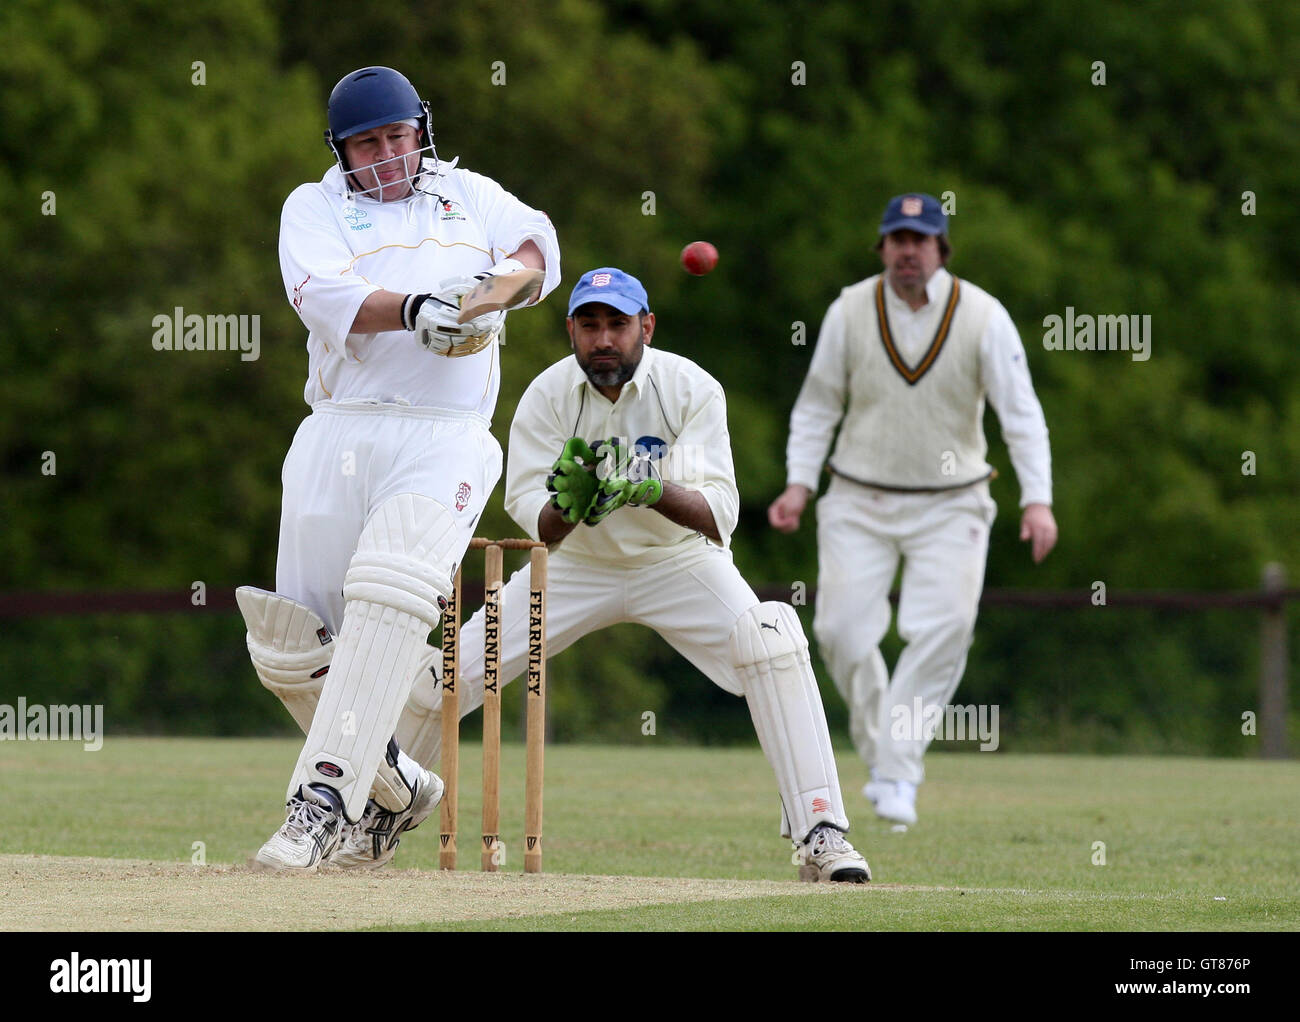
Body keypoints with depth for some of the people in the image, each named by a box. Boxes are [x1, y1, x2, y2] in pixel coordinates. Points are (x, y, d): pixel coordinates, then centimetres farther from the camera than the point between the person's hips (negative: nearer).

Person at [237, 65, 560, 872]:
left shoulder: (468, 194, 19)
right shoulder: (315, 207, 10)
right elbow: (325, 297, -9)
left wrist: (508, 277, -10)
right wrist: (411, 308, -26)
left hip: (446, 437, -2)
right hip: (339, 436, 2)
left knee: (389, 599, -26)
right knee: (290, 645, 0)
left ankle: (325, 800, -32)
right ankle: (395, 786, 22)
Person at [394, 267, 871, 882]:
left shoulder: (692, 389, -20)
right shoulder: (547, 397, -16)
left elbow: (720, 513, -28)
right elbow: (529, 512, -23)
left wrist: (657, 492, -48)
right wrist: (566, 506, -47)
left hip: (679, 559, -2)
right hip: (578, 569, 2)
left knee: (770, 644, -29)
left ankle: (820, 836, -27)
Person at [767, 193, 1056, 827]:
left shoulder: (983, 317, -8)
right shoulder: (850, 311, -4)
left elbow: (1021, 412, -11)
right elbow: (818, 406, 6)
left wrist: (1037, 500, -23)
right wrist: (798, 483, -6)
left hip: (951, 506, -1)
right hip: (860, 502, 1)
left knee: (941, 632, -18)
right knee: (842, 629, -10)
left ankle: (898, 776, -12)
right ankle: (877, 752, 12)